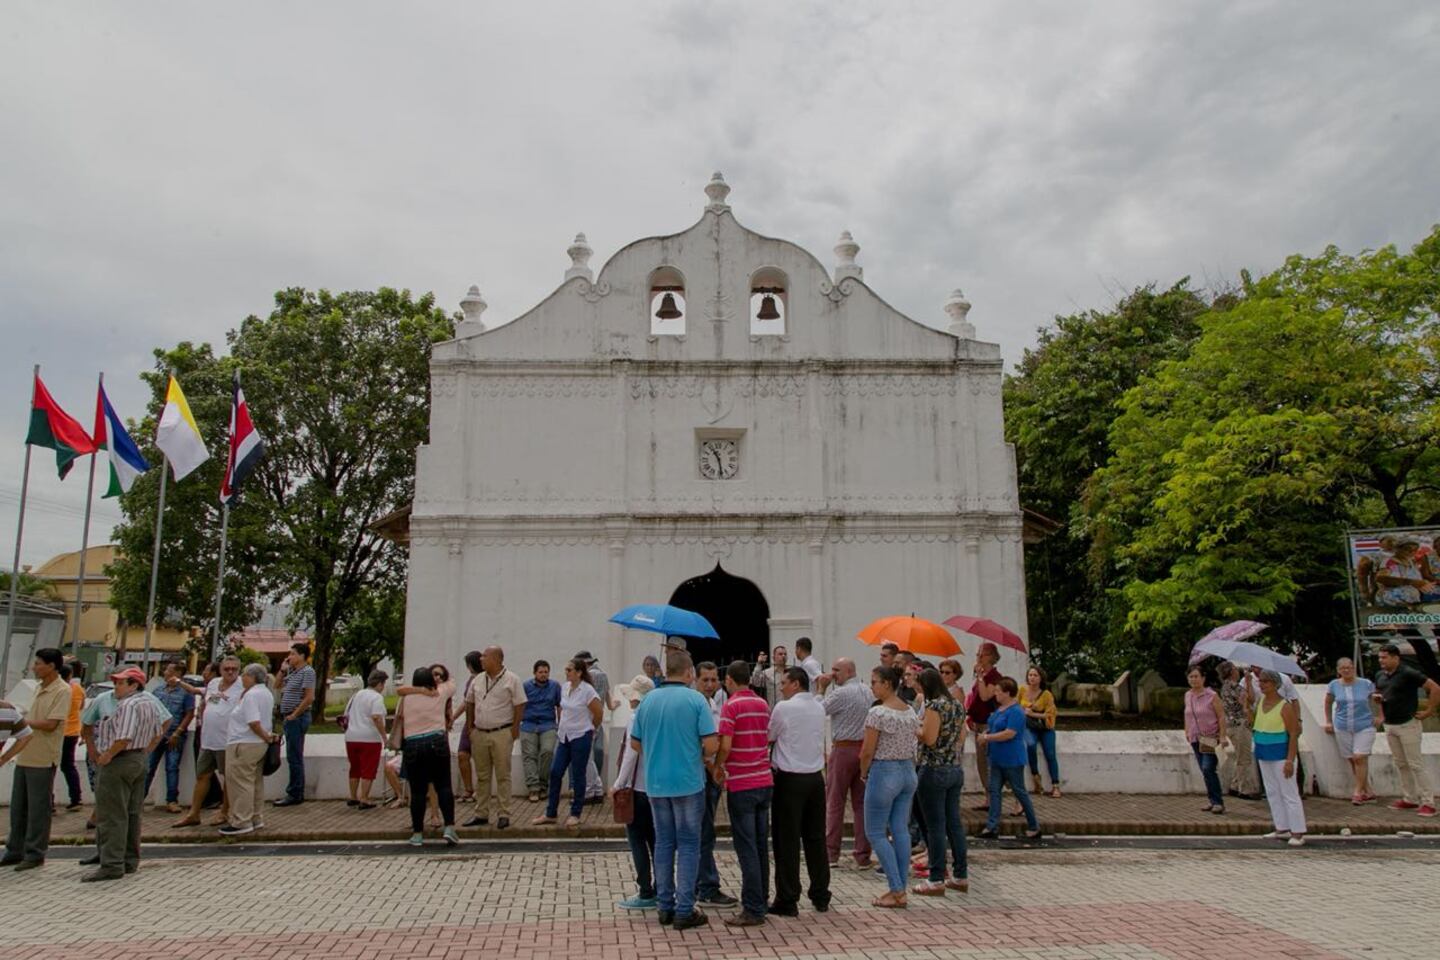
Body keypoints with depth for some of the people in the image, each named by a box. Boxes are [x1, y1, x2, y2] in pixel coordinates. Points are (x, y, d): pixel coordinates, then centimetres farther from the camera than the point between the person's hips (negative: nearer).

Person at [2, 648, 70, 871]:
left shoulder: (62, 691, -13)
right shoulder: (39, 688, 13)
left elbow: (50, 724, -19)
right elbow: (34, 718, 19)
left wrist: (21, 721, -11)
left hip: (42, 759, -8)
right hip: (25, 756, 8)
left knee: (38, 808, 1)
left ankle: (35, 853, 10)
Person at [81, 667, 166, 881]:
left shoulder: (127, 705, -16)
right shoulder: (147, 705, 15)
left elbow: (124, 737, -26)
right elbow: (158, 732, 23)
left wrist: (107, 755, -15)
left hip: (119, 762, -10)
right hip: (139, 761, 10)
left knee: (112, 816, -6)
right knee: (132, 814, 13)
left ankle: (112, 865, -5)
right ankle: (130, 861, 19)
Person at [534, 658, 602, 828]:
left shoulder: (587, 691, -15)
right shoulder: (564, 687, 5)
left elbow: (599, 713, -7)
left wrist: (590, 730, 7)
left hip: (581, 737, -6)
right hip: (564, 737, 6)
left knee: (578, 776, 3)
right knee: (555, 773, 5)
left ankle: (575, 814, 15)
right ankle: (551, 813, 15)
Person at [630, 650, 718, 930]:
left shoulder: (648, 700, 3)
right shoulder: (695, 699, -10)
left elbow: (635, 743, 9)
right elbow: (711, 744, -15)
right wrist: (705, 758, 5)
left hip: (655, 783, 4)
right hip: (688, 782, -4)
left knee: (663, 842, 13)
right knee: (688, 845, 4)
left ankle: (665, 907, 19)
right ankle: (684, 910, 5)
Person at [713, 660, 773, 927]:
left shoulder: (731, 705, -12)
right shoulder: (763, 705, 10)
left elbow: (725, 745, -19)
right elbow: (768, 740, 14)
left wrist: (717, 767, -2)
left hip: (741, 785, -7)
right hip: (765, 781, 7)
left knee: (747, 848, -3)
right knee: (761, 845, 15)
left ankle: (752, 910, 0)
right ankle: (761, 900, 23)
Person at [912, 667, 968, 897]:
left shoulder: (934, 706, -15)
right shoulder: (958, 705, 11)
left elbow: (929, 739, -19)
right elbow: (961, 738, 16)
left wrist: (915, 728, -2)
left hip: (934, 770, -8)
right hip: (956, 769, 8)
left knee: (935, 826, -2)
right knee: (954, 823, 13)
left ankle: (937, 880, 4)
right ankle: (961, 876, 19)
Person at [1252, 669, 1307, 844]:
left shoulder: (1285, 706, -14)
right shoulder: (1261, 701, 8)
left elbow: (1293, 734, -16)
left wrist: (1290, 760, -21)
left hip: (1280, 753, -8)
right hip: (1264, 753, 8)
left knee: (1289, 793, -3)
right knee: (1272, 793, 13)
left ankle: (1298, 832, 2)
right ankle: (1282, 829, 23)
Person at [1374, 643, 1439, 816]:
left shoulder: (1408, 674, -14)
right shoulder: (1380, 676, 8)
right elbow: (1379, 694, 25)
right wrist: (1376, 697, 1)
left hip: (1407, 725, -7)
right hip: (1389, 726, 8)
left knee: (1416, 765, -6)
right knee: (1401, 765, 12)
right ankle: (1410, 799, 19)